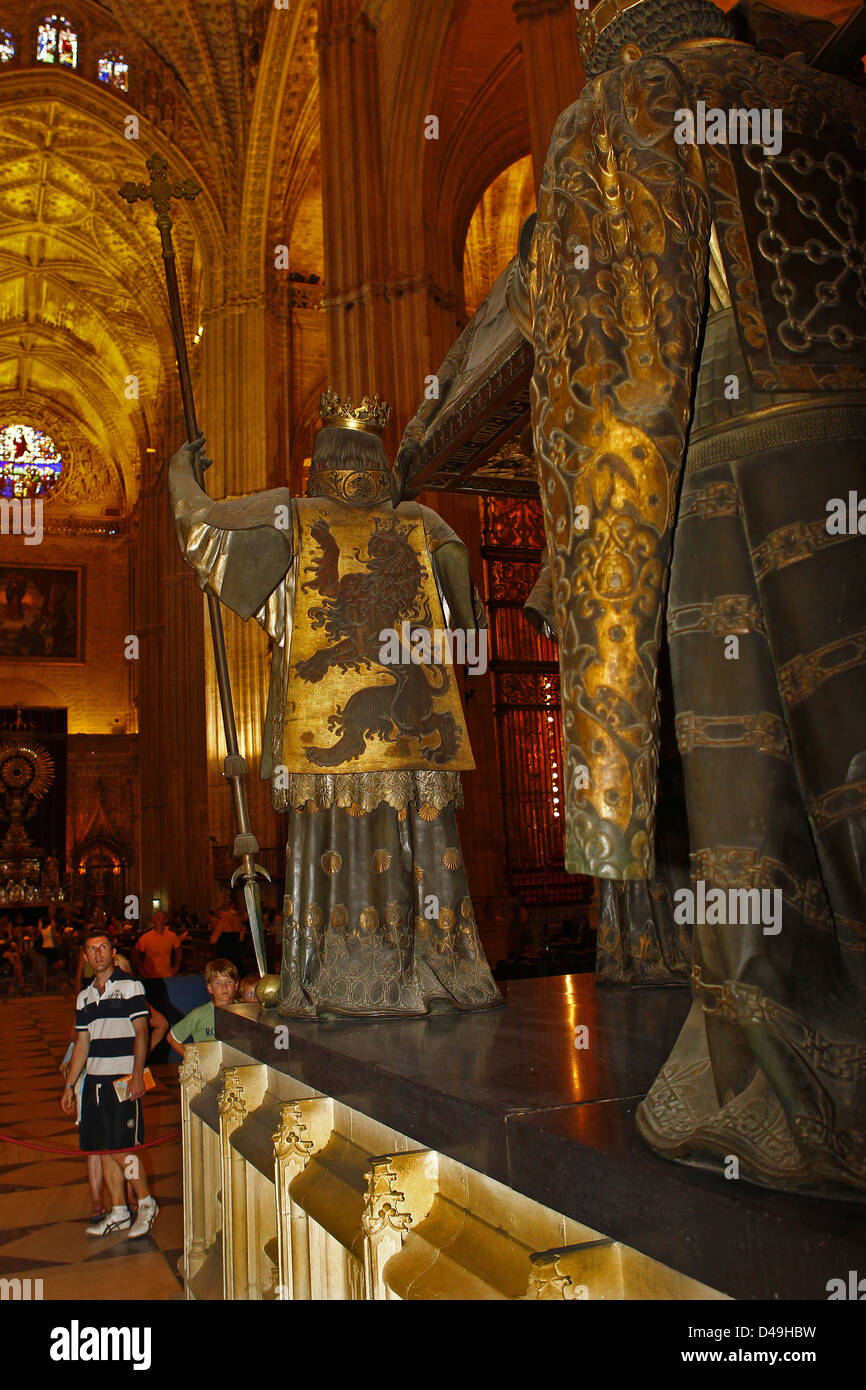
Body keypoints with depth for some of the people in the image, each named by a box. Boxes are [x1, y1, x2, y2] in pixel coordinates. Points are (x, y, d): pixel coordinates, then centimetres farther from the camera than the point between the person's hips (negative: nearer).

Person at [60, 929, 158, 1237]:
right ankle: (118, 1212, 19)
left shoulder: (130, 987, -4)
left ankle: (146, 1203, 10)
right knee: (104, 1149, 8)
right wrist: (69, 1085, 15)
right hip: (94, 1080, 6)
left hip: (123, 1080, -6)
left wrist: (137, 1074, -17)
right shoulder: (84, 997, 14)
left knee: (121, 1149, -7)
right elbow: (82, 1043, 18)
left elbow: (141, 1032, -8)